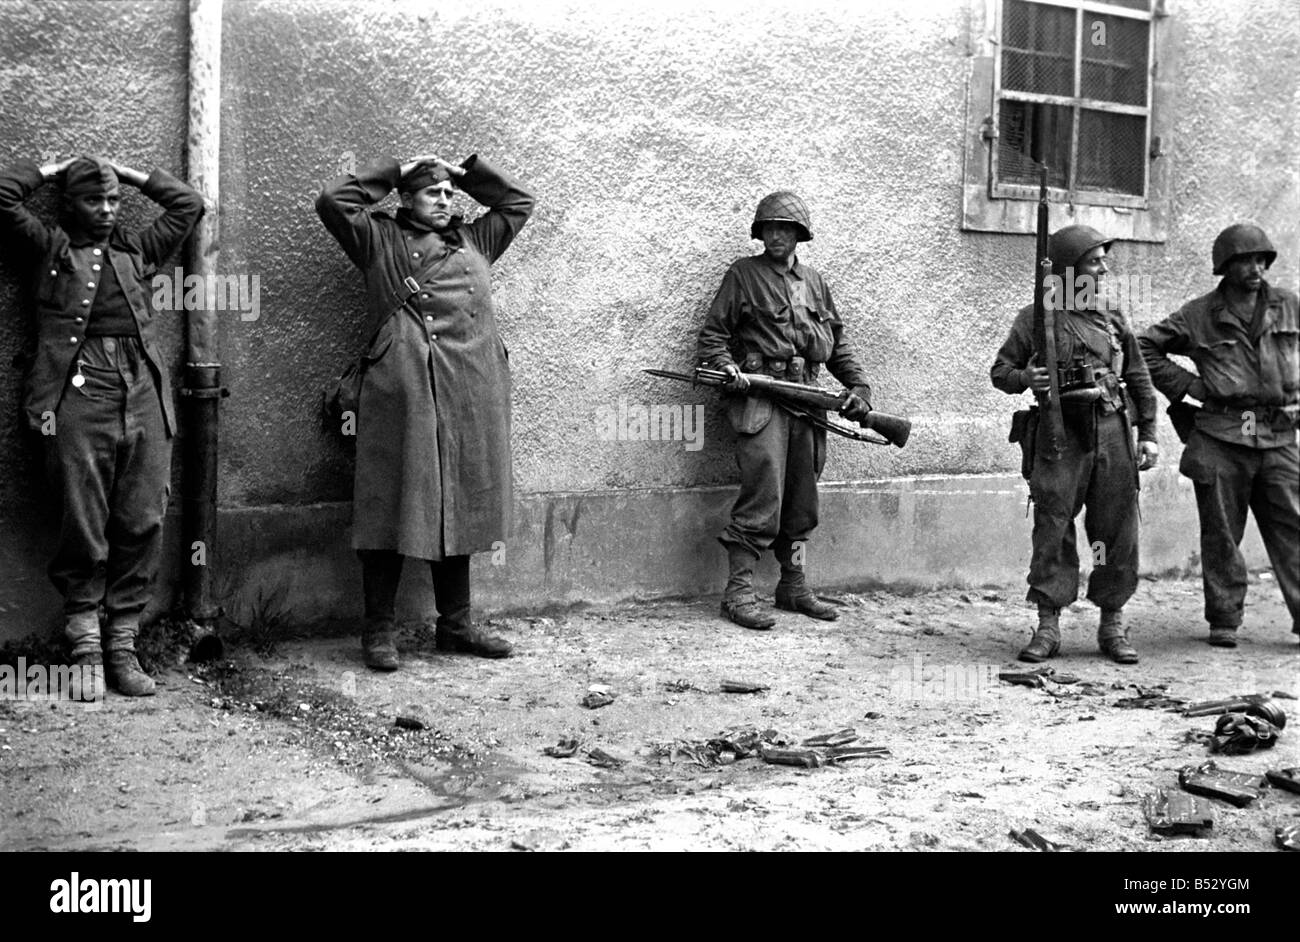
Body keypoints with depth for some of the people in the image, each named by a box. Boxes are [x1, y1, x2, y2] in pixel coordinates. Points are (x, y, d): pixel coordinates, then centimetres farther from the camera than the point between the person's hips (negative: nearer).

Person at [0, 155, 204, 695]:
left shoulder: (136, 251, 25)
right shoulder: (49, 248, 15)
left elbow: (188, 205, 29)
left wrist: (129, 174, 29)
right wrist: (52, 169, 17)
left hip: (144, 397, 4)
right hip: (79, 398, -3)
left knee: (142, 526, -1)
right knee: (83, 528, -5)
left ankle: (122, 645, 6)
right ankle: (85, 647, 5)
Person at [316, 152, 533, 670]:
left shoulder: (474, 241, 24)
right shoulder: (380, 240, 11)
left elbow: (518, 202, 33)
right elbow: (333, 202, 1)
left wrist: (466, 170, 24)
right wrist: (393, 172, 9)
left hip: (470, 396, 5)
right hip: (401, 393, -5)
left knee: (459, 509, 10)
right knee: (391, 510, -3)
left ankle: (455, 625, 19)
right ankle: (378, 631, 5)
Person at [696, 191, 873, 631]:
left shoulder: (813, 281, 19)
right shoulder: (744, 274, 4)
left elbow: (837, 342, 23)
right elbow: (712, 333, 2)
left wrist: (858, 386, 12)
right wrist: (727, 367, -16)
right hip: (760, 398, -5)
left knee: (801, 502, 9)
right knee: (762, 499, -13)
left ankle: (794, 587, 19)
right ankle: (738, 591, -8)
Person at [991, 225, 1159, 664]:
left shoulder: (1114, 316, 12)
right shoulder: (1036, 318, 2)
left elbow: (1139, 379, 15)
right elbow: (1000, 370, 5)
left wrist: (1148, 433, 9)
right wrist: (1025, 378, -17)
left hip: (1113, 432, 3)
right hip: (1060, 435, -3)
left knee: (1118, 532, 4)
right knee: (1052, 532, -3)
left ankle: (1113, 624, 15)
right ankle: (1048, 627, 5)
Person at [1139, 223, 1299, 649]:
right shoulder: (1199, 315, 2)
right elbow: (1146, 348, 6)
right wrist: (1186, 385, 0)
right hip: (1221, 440, -2)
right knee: (1221, 534, 3)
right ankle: (1224, 621, 12)